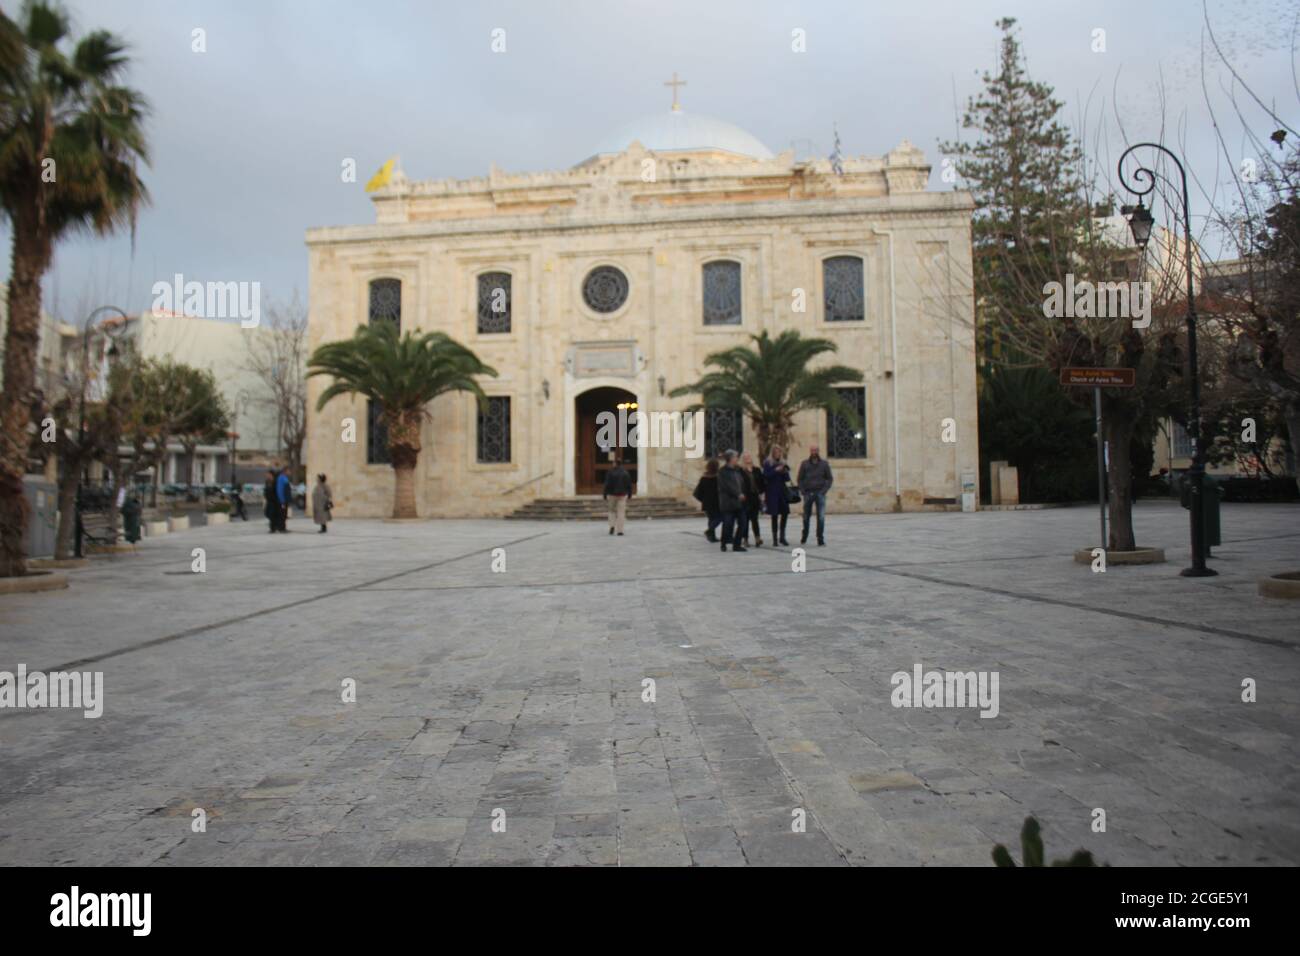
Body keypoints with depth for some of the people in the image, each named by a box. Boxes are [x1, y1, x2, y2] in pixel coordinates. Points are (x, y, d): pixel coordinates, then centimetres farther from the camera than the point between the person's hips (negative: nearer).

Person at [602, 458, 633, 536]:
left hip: (612, 495, -1)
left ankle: (612, 526, -2)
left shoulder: (611, 472, -8)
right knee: (621, 513, 2)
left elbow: (607, 485, -9)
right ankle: (619, 531, -3)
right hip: (622, 495, 1)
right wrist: (629, 496, 12)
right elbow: (629, 485, 3)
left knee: (612, 511, 17)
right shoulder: (625, 472, 1)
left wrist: (605, 496, -4)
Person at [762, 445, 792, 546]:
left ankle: (782, 537, 6)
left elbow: (787, 479, 12)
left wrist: (785, 472, -8)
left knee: (785, 513, -3)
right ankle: (775, 538, 6)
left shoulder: (782, 463, 13)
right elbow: (766, 476, -11)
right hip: (772, 492, -4)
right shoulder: (767, 463, -1)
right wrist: (776, 470, -18)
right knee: (774, 515, -1)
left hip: (782, 491, 4)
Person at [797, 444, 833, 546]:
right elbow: (800, 479, 7)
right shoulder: (805, 464, 6)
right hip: (808, 493, 1)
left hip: (820, 493, -1)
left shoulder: (824, 463, 6)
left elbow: (830, 478, 6)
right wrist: (802, 491, -4)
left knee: (821, 517, -8)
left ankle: (820, 539, -6)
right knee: (806, 516, 8)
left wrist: (824, 490, -6)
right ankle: (804, 537, 23)